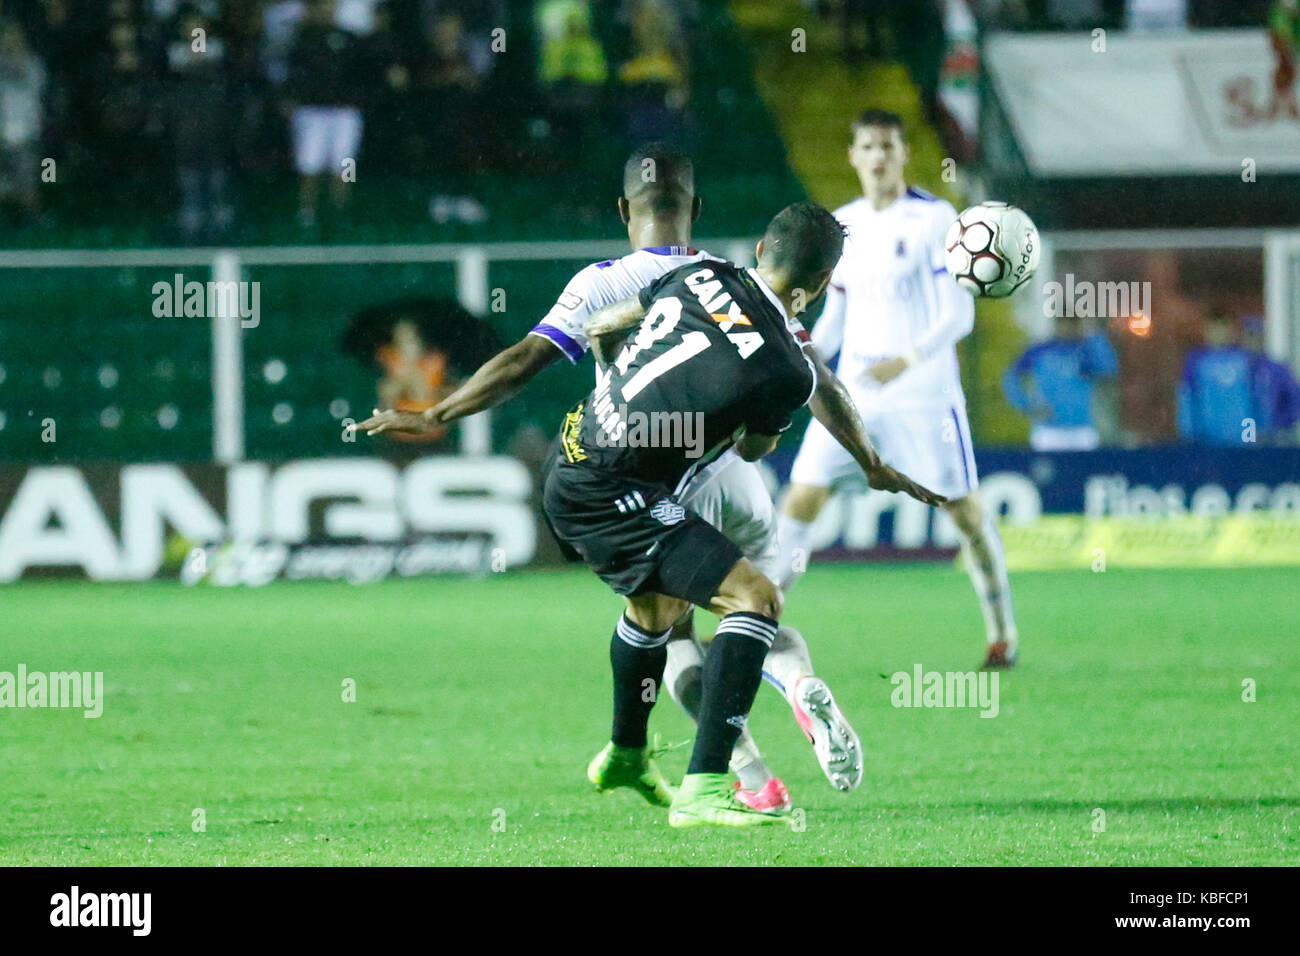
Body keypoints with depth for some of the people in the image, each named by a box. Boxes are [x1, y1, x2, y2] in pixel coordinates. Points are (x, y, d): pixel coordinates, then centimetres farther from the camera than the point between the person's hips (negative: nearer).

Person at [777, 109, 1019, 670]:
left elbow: (959, 315, -11)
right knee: (802, 495, -7)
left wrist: (906, 361, -25)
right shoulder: (842, 225, 10)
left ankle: (1002, 633, 16)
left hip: (923, 392, -5)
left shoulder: (935, 221, -8)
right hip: (853, 391, 5)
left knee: (963, 508, 1)